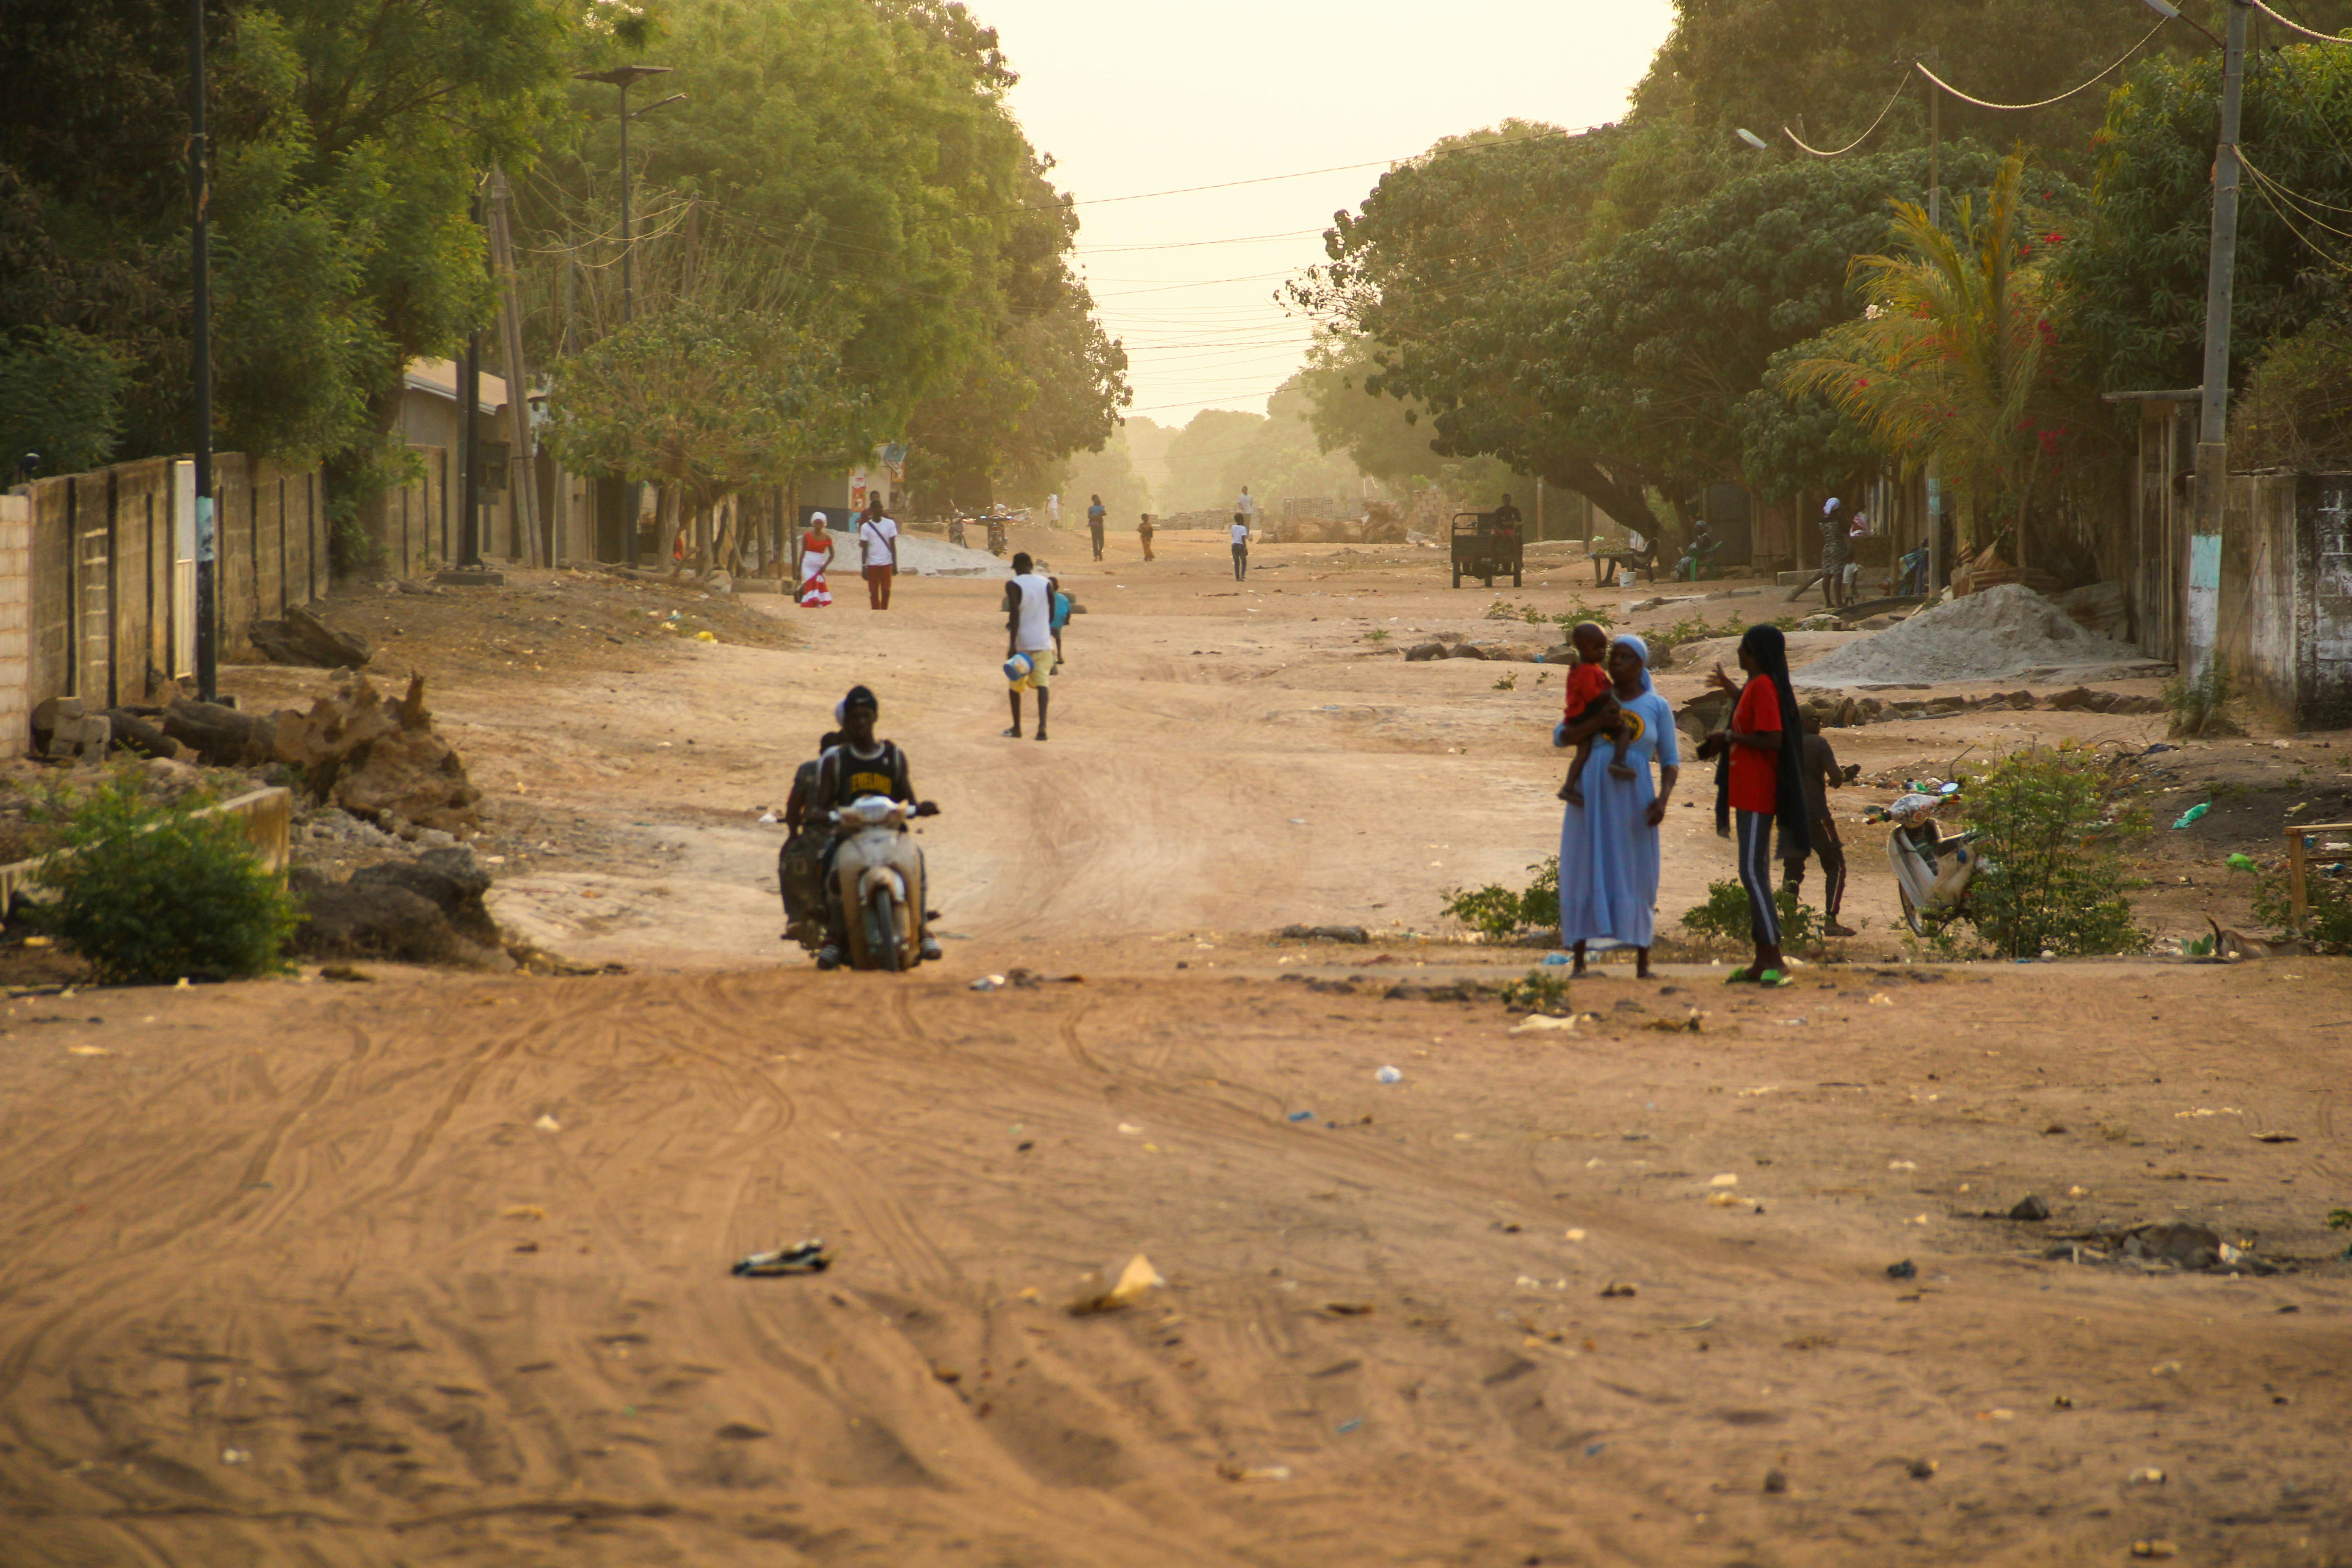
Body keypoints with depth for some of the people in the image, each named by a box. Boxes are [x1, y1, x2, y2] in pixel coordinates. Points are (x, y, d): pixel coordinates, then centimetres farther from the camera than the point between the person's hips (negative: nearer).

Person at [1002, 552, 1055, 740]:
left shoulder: (1013, 586, -7)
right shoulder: (1047, 585, 5)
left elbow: (1015, 615, -17)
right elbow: (1051, 615, 12)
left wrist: (1012, 645, -19)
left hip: (1021, 642, -2)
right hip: (1043, 643, 2)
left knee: (1016, 686, 15)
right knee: (1042, 683, -5)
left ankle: (1017, 728, 22)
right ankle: (1042, 725, -26)